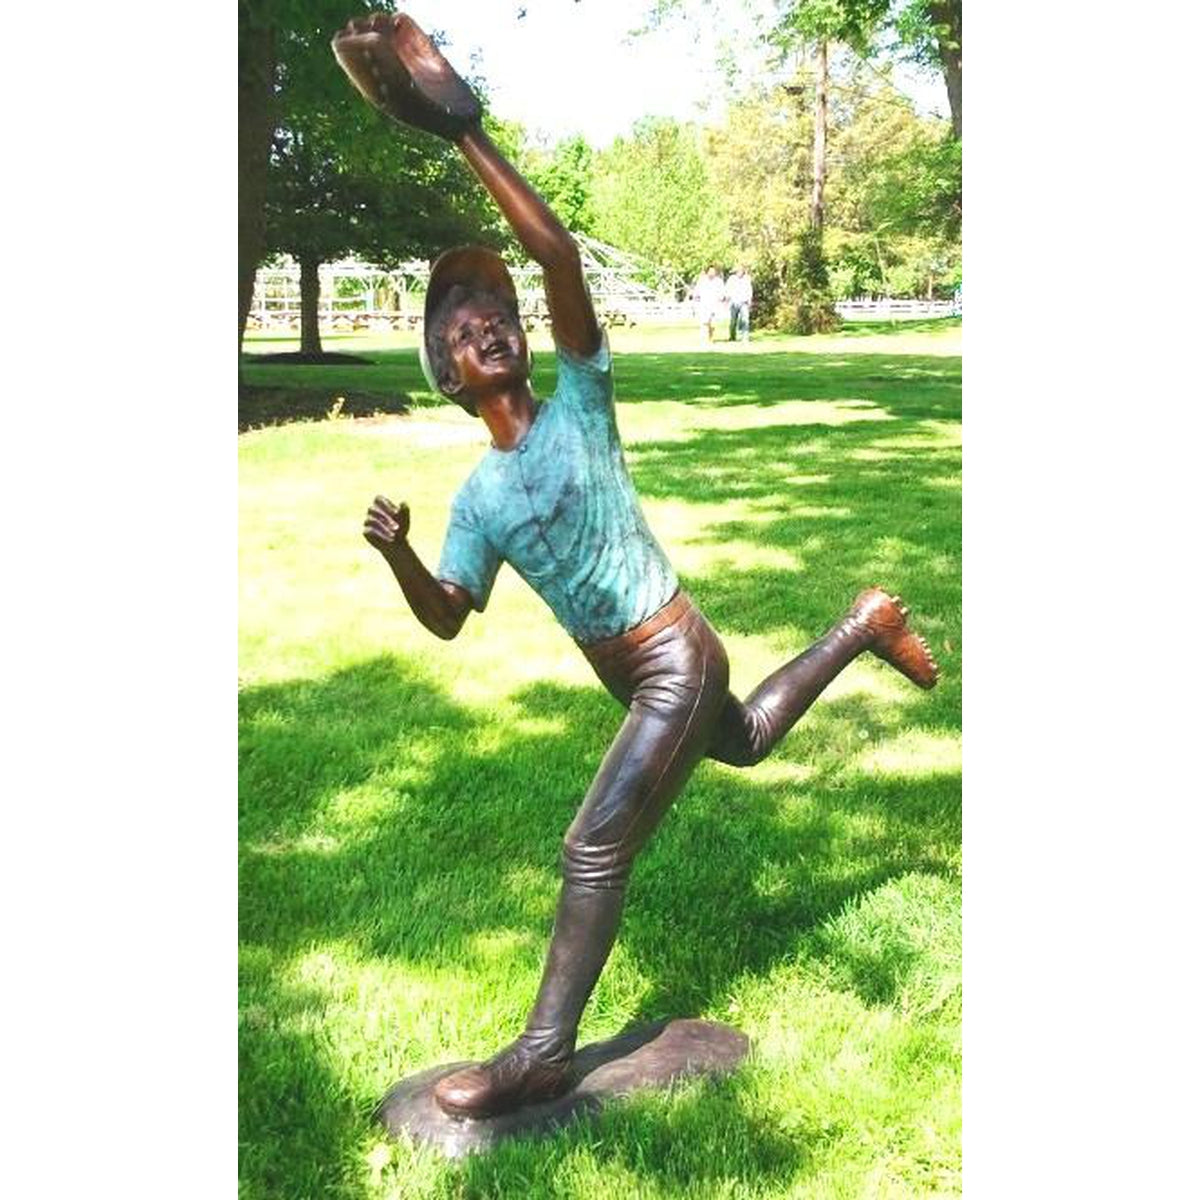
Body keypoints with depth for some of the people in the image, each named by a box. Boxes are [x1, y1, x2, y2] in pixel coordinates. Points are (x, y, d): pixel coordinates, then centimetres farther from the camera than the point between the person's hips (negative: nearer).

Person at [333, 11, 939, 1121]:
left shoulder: (580, 399, -14)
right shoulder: (477, 498, 1)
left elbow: (560, 255, -27)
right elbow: (448, 618, -1)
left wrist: (468, 135, -28)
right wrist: (397, 555, -21)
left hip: (676, 662, -8)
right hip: (630, 675, 8)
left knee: (595, 847, -11)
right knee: (744, 743, 33)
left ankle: (544, 1053, 2)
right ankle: (862, 628, 54)